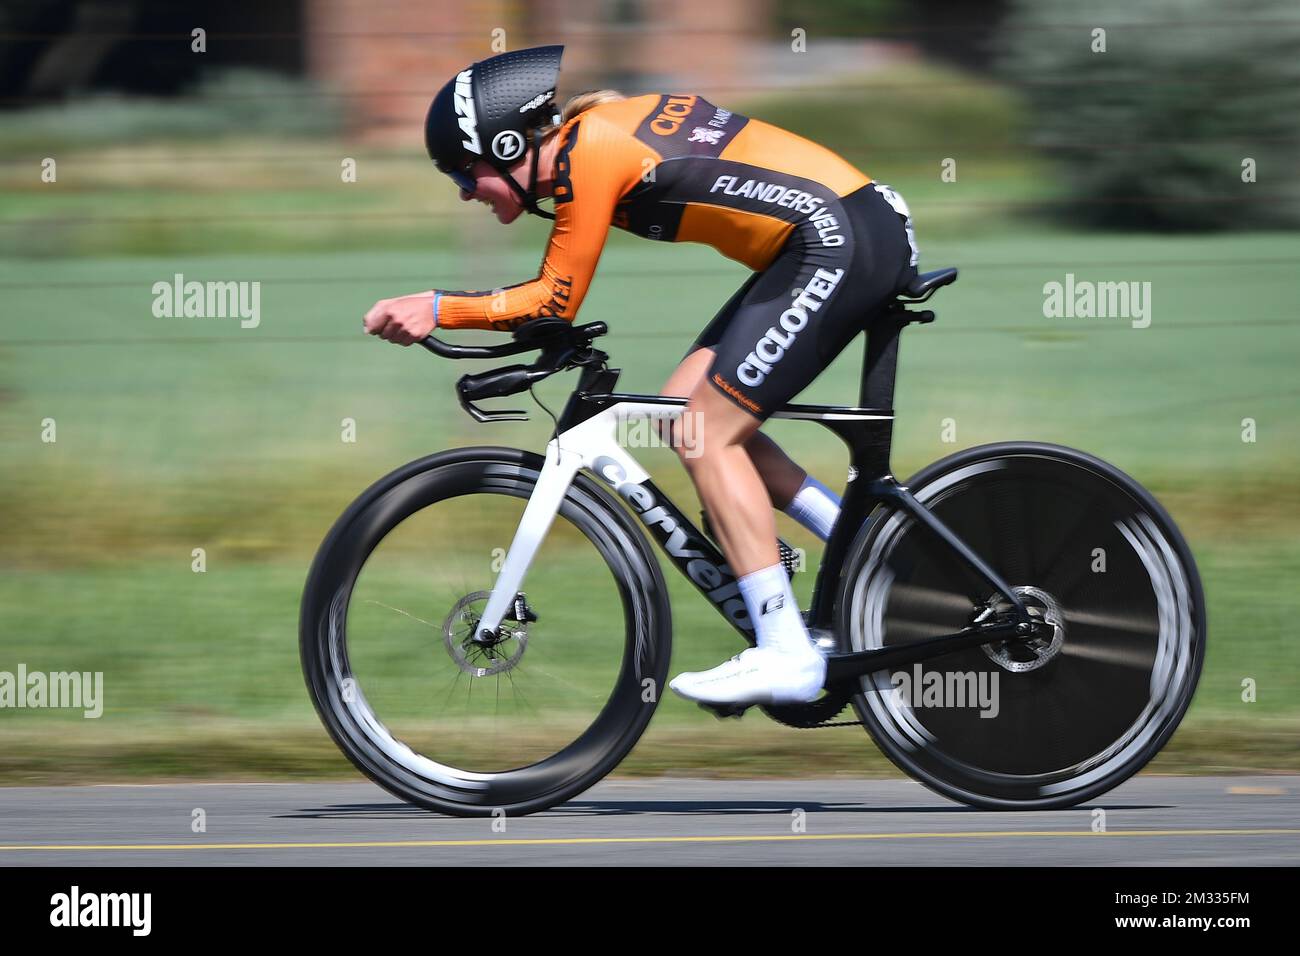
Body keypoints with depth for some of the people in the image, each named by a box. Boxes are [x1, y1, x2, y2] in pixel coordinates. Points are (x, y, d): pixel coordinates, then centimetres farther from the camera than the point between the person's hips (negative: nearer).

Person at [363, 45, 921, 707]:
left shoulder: (586, 155, -13)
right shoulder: (591, 129, 14)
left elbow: (555, 304, -9)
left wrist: (436, 309, -9)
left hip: (845, 242, -10)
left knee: (707, 435, -7)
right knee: (686, 408, 10)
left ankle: (786, 655, -8)